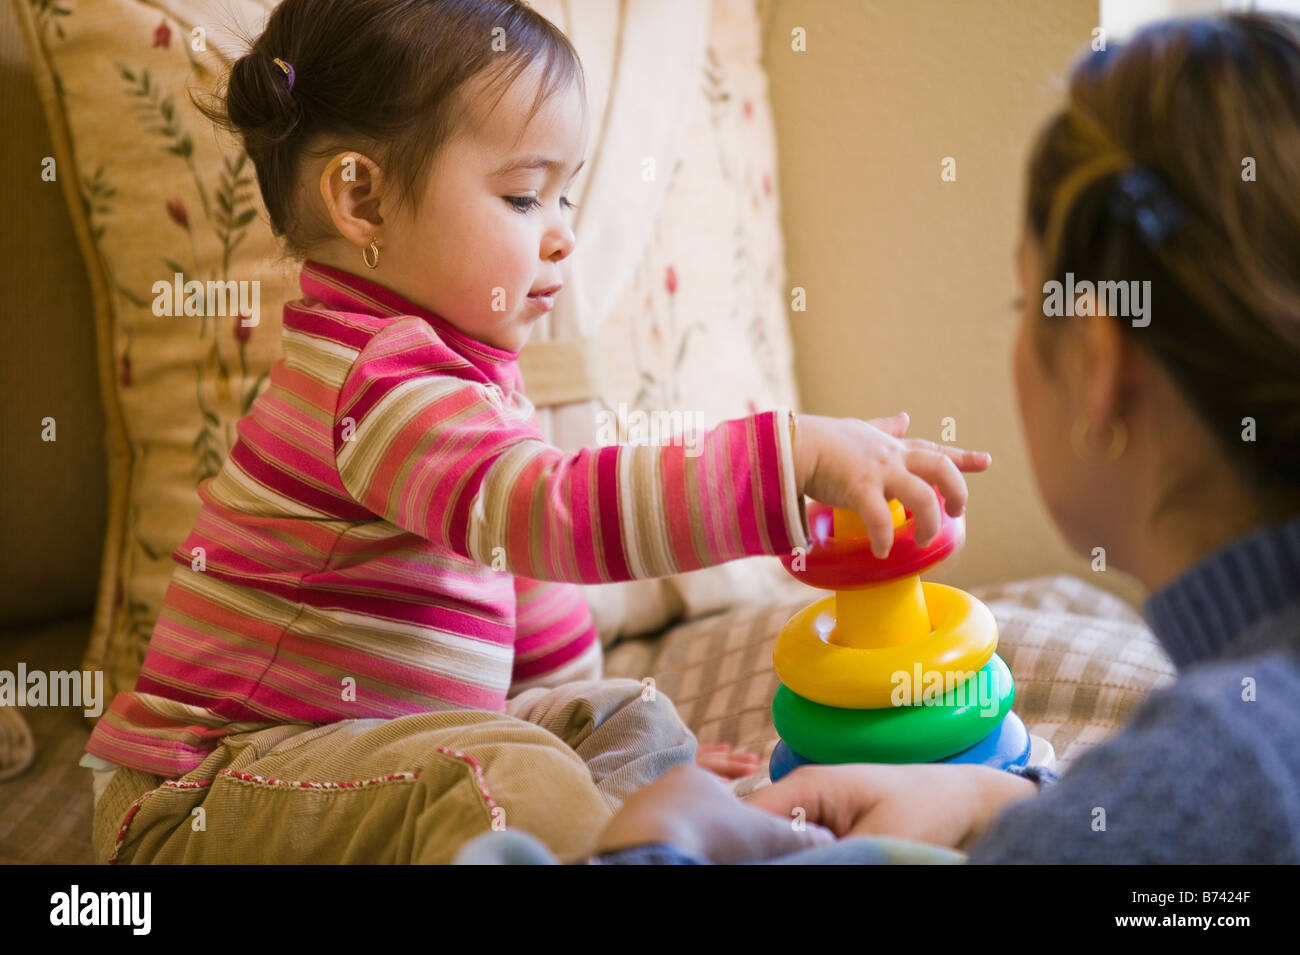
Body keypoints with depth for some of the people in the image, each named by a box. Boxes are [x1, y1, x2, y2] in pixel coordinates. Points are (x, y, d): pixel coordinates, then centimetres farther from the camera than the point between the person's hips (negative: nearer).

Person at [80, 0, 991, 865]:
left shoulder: (471, 369, 10)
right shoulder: (384, 382, -24)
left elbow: (530, 578, 19)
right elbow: (550, 513, -40)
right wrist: (799, 457, -44)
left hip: (370, 737, 10)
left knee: (626, 717, 12)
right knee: (515, 787, -31)